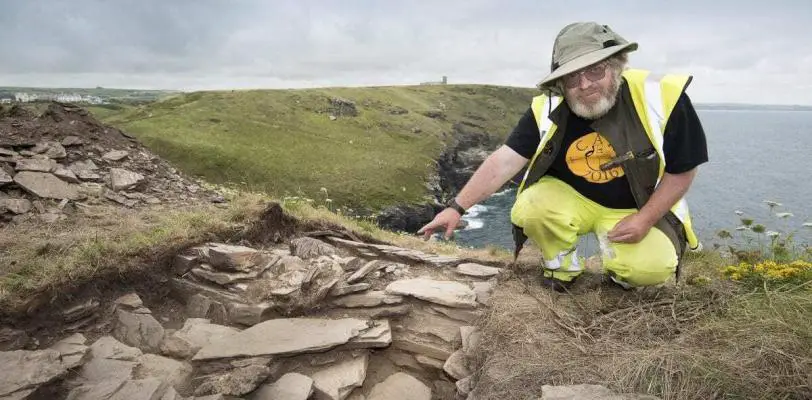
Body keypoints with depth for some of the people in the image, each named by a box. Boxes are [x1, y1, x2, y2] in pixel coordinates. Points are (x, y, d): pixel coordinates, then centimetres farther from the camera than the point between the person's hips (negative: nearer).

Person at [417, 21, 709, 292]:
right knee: (531, 208, -28)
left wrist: (645, 219, -17)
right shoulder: (548, 110, -18)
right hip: (571, 198, 1)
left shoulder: (660, 98, -22)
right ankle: (561, 265, 3)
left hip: (637, 207, -1)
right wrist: (456, 207, -29)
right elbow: (503, 162, -22)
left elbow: (682, 169, -10)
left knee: (651, 268, -26)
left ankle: (621, 271, 13)